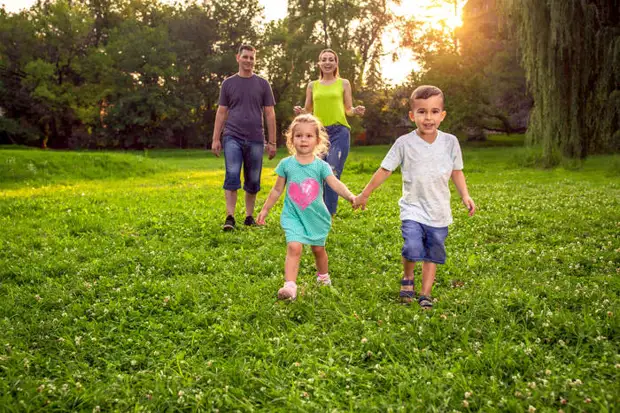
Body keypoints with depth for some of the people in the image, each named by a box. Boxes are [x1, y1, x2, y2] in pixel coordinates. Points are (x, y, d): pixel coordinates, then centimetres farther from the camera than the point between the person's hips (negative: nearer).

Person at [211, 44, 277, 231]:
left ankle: (249, 216, 18)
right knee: (232, 175, -14)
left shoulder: (262, 84, 9)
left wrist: (272, 142, 5)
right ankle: (230, 217, -12)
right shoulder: (228, 83, 10)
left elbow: (270, 114, 9)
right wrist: (216, 139, 3)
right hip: (233, 137, -1)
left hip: (255, 140, 1)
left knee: (253, 181, 5)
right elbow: (221, 112, 11)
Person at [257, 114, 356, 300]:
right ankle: (290, 285, -23)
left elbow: (336, 184, -21)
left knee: (318, 249, 17)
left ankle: (323, 277, 43)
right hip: (293, 216, -1)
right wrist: (265, 209, 12)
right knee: (294, 247, -20)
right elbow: (277, 190, 8)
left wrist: (351, 196, -38)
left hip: (316, 216, 1)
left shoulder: (321, 166, -7)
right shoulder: (286, 164, -3)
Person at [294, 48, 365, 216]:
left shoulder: (343, 83, 11)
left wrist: (356, 111, -11)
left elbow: (348, 110, 12)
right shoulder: (312, 85, 16)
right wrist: (299, 111, -5)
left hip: (339, 133, -2)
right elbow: (307, 111, 18)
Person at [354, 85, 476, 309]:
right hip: (413, 208, -2)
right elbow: (384, 170, -1)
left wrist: (465, 195, 0)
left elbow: (456, 172, 12)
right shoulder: (404, 143, -8)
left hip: (439, 212, 3)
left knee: (432, 255, 8)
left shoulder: (450, 142, -1)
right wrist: (364, 195, 2)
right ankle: (407, 279, 11)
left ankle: (425, 295, 23)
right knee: (412, 249, -19)